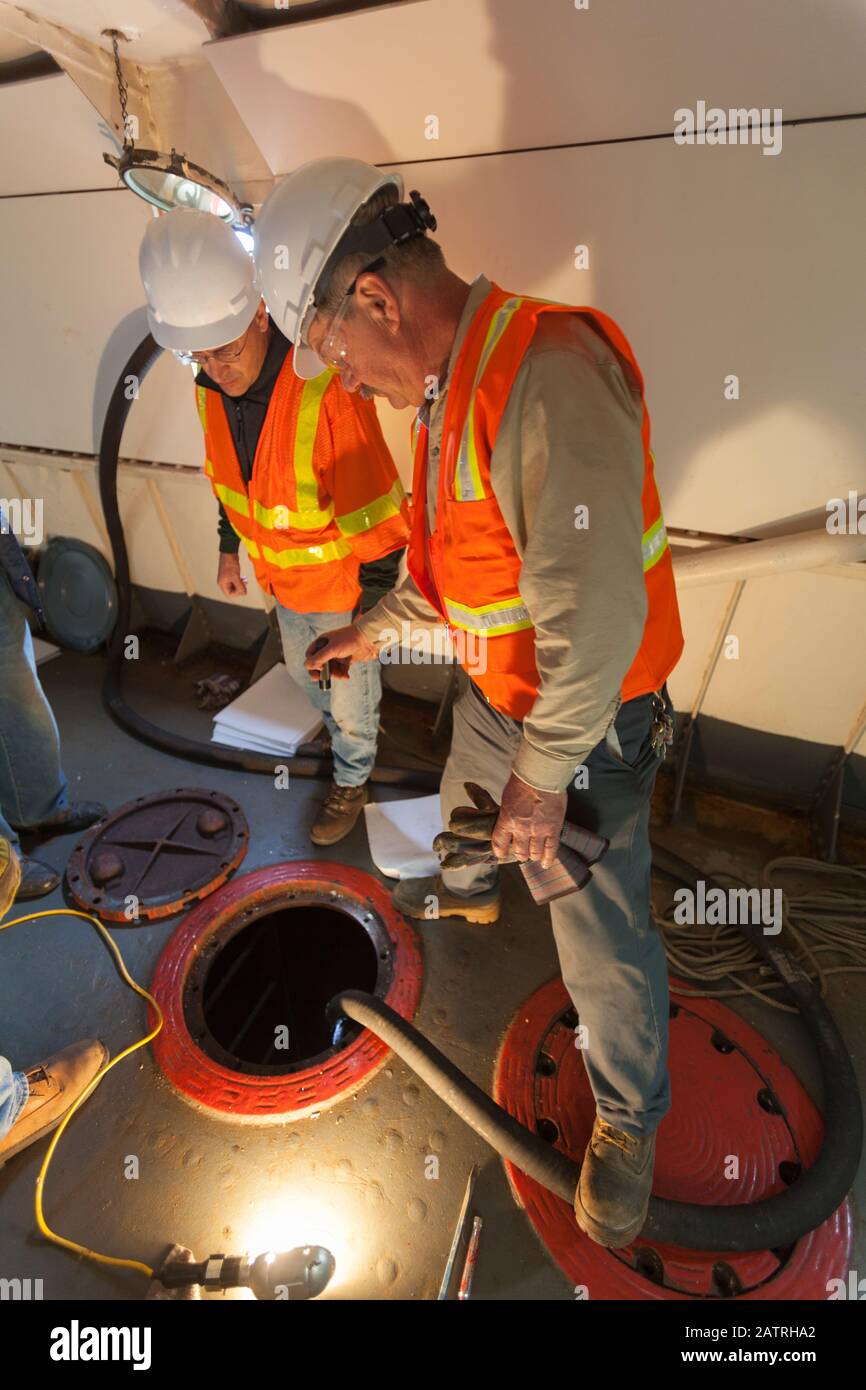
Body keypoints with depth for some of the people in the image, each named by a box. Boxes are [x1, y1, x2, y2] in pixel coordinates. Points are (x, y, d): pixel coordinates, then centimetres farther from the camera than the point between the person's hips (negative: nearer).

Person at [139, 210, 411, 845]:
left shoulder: (328, 389, -30)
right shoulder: (213, 389, -7)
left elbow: (377, 514, -27)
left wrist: (371, 606, -21)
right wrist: (230, 550, 18)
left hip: (343, 580, -7)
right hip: (285, 577, 7)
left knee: (350, 688, 14)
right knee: (305, 669, 29)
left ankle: (352, 780, 42)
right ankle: (343, 721, 61)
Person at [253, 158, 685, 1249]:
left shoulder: (548, 377, -26)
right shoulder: (449, 385, 6)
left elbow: (594, 614, -30)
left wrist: (544, 772, -22)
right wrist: (380, 626, 22)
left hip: (588, 718, -8)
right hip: (492, 688, 9)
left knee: (602, 942, 7)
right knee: (464, 811, 33)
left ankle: (629, 1118, 37)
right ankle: (469, 894, 69)